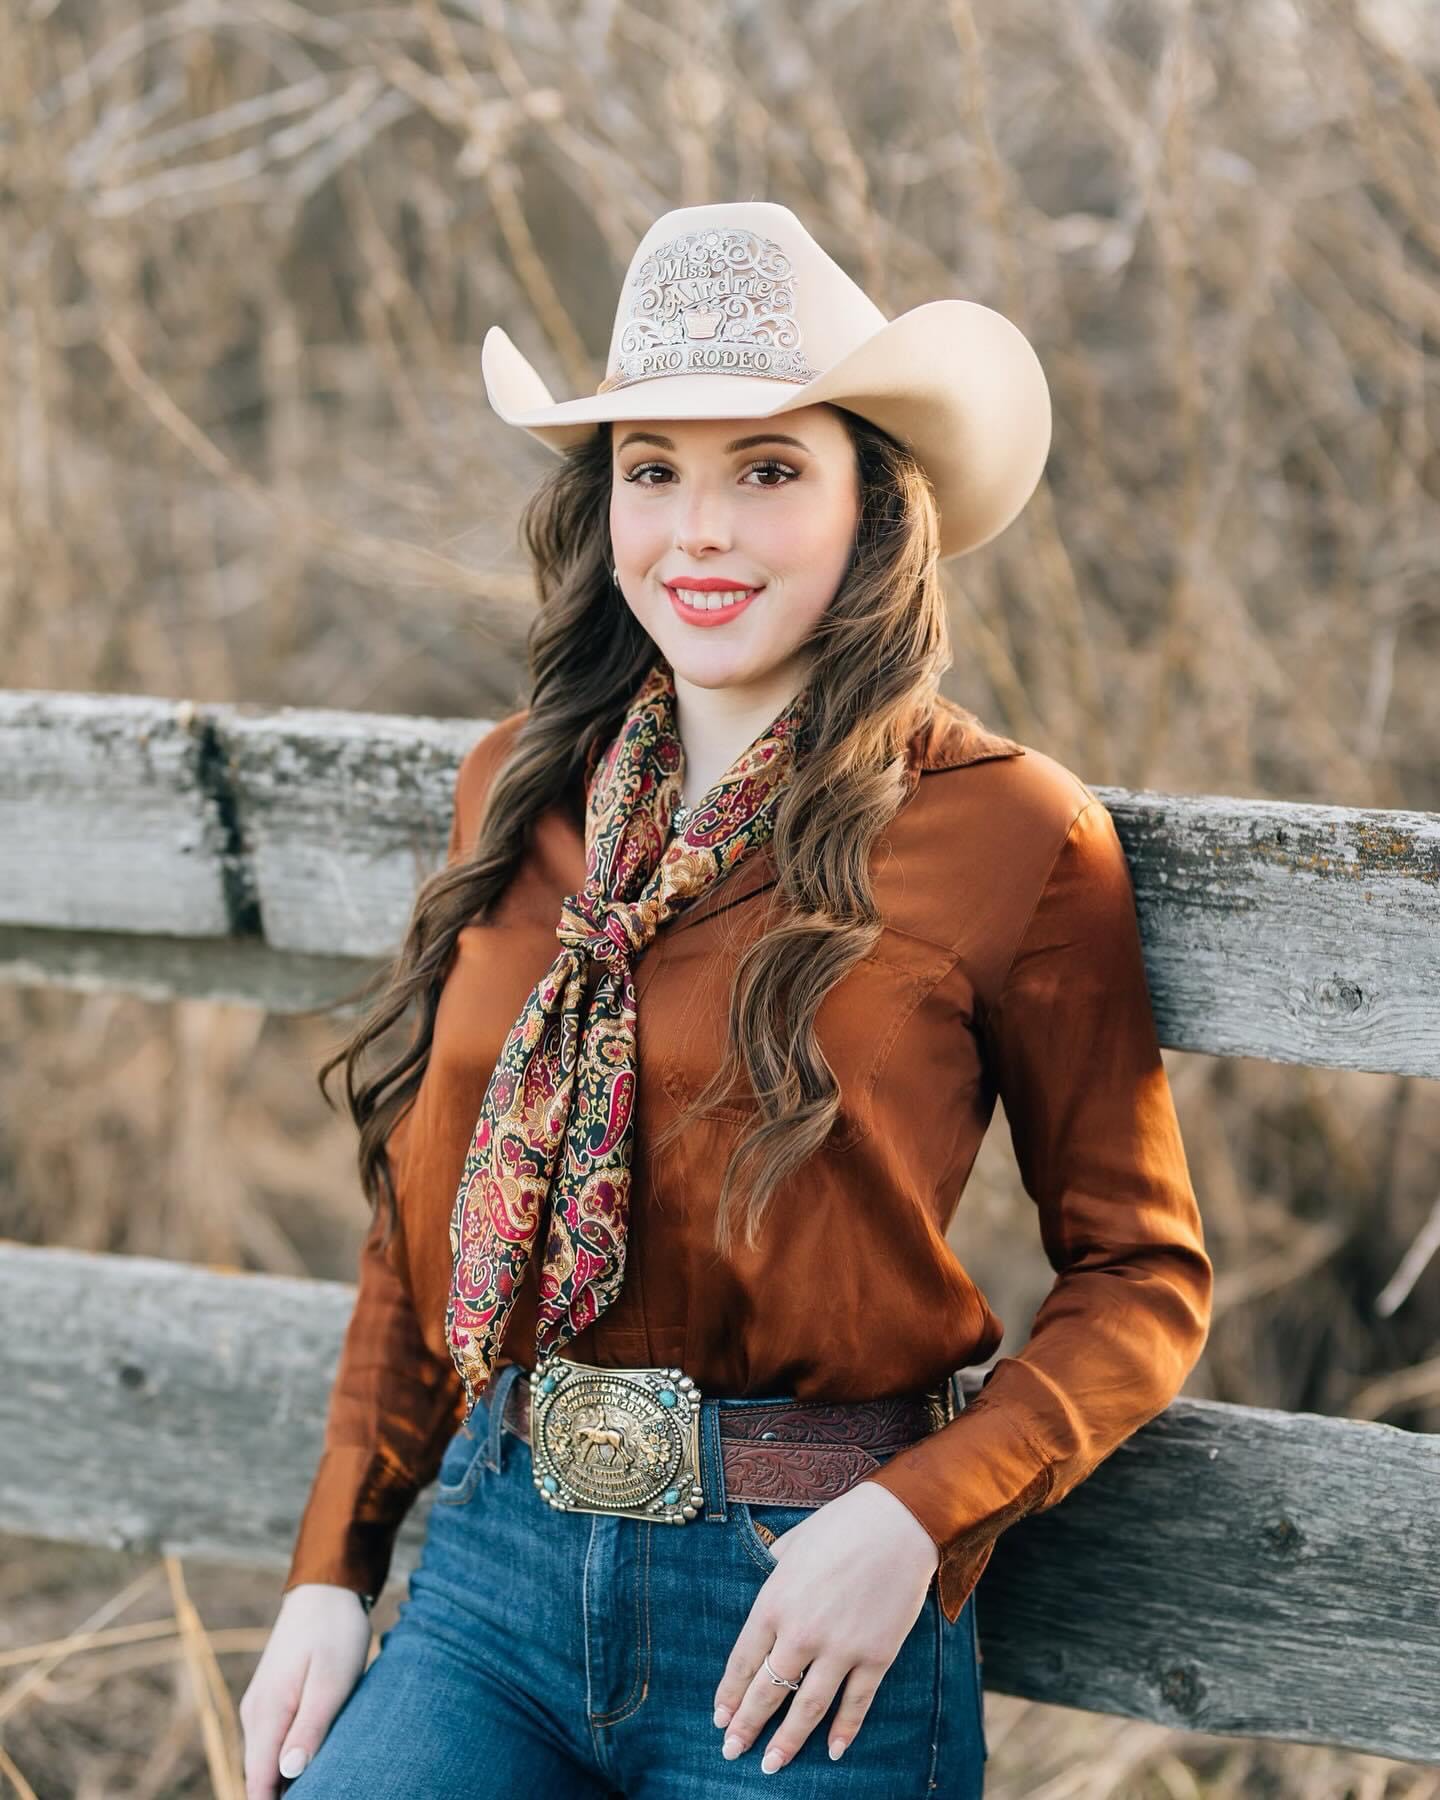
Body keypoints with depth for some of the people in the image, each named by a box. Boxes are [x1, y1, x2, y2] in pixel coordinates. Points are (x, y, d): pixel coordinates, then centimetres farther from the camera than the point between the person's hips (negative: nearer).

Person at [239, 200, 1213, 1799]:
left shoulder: (1010, 830, -7)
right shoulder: (519, 788, 6)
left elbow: (1142, 1277, -2)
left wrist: (913, 1517, -16)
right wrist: (331, 1570, 8)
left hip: (803, 1610, -3)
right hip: (496, 1561, 4)